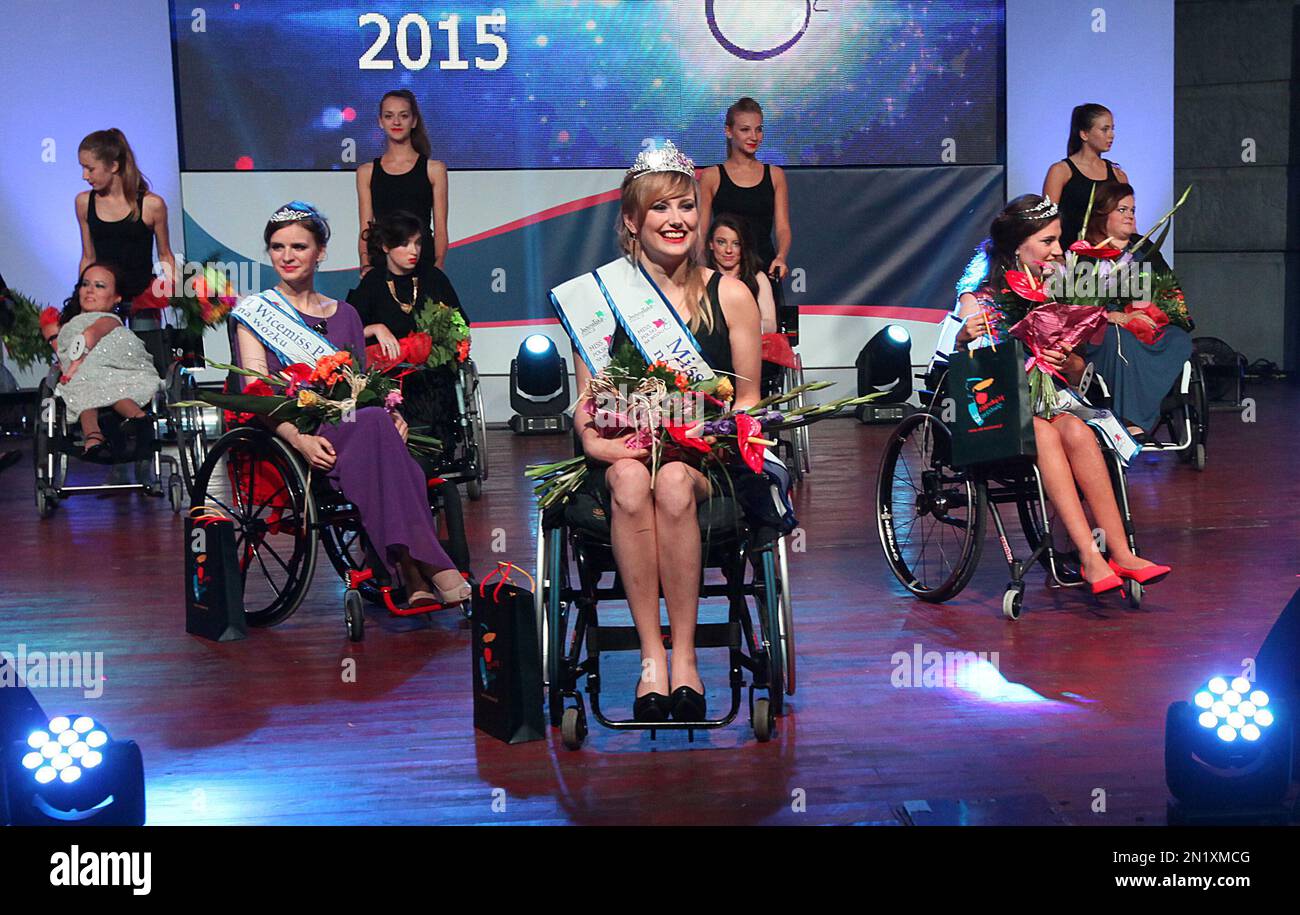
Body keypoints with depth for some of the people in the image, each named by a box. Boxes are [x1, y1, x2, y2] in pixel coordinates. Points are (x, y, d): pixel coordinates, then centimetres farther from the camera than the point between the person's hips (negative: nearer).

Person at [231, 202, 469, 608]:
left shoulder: (344, 315, 23)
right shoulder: (255, 311, 11)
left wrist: (392, 415, -5)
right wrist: (300, 438, -20)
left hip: (350, 432, 4)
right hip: (288, 442, -3)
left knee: (379, 420, -35)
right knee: (373, 423, -35)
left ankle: (415, 578, -43)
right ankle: (428, 569, -41)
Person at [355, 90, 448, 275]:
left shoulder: (434, 169, 7)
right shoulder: (366, 172, 11)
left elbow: (440, 230, 3)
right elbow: (365, 230, 9)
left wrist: (438, 266, -11)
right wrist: (365, 265, -7)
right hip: (380, 265, 1)